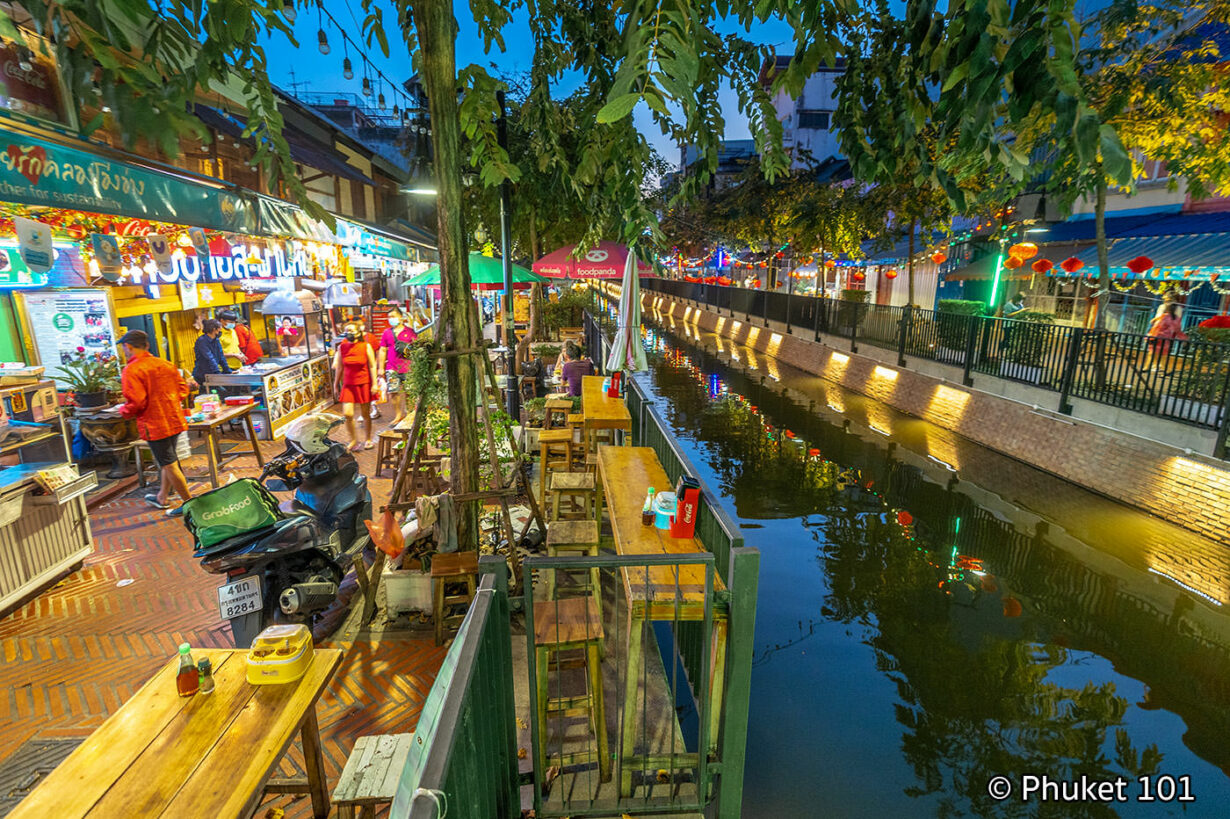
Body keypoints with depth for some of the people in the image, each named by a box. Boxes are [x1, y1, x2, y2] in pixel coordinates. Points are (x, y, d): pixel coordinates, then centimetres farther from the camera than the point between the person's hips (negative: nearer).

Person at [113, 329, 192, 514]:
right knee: (168, 461, 20)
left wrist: (123, 411, 0)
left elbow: (136, 402, -20)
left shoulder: (131, 370, -15)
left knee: (169, 464, 1)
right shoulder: (166, 364, 6)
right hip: (175, 421, 8)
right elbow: (183, 388, 11)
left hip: (155, 425, -7)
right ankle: (162, 498, 35)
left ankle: (188, 501, 5)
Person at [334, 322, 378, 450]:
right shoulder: (342, 347, 2)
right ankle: (354, 440, 13)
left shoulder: (366, 346, -6)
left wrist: (374, 384, -9)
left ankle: (367, 440, 25)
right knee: (347, 414, -8)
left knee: (365, 414, 6)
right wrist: (336, 384, 12)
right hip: (348, 385, 2)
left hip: (364, 384, -2)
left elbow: (372, 366, -4)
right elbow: (339, 368, 10)